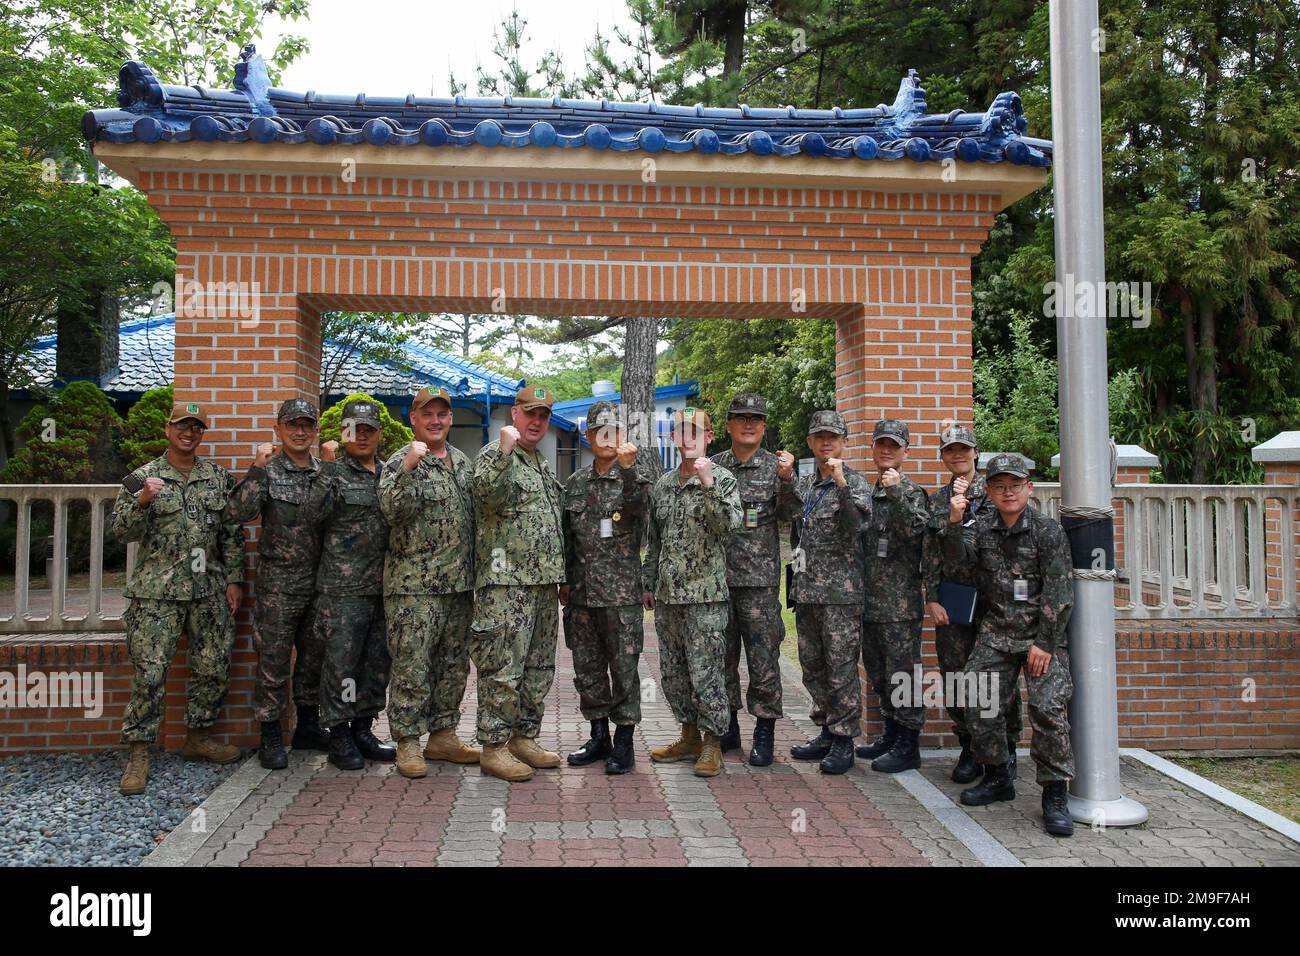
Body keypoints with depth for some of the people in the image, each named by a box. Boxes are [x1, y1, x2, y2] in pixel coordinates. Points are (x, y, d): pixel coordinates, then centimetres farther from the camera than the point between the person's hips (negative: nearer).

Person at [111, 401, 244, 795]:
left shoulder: (219, 477, 9)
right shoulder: (144, 477, 2)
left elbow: (232, 533, 11)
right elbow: (120, 530, -4)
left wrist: (233, 579, 6)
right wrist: (142, 502, -22)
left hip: (209, 591, 3)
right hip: (156, 593, -3)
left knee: (214, 669, 8)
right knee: (149, 674, -4)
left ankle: (197, 737, 26)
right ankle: (139, 753, 8)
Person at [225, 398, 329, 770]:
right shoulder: (268, 470, -3)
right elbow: (238, 513, -18)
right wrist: (258, 468, -24)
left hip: (320, 582, 5)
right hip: (278, 583, -4)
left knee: (314, 656, 14)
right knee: (273, 660, 2)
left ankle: (308, 726, 28)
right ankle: (270, 736, 13)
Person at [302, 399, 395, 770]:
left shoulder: (389, 474, 14)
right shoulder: (334, 471, -2)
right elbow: (313, 512, -18)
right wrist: (329, 466, -23)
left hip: (383, 586, 6)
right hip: (343, 589, -6)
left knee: (378, 662, 11)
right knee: (342, 663, 0)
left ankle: (363, 730, 24)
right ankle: (339, 737, 12)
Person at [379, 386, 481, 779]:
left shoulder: (463, 461, 14)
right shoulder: (400, 462, -6)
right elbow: (392, 511, -22)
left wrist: (475, 572, 16)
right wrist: (408, 468, -32)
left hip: (460, 584, 7)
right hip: (414, 586, -7)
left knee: (454, 665, 13)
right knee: (412, 667, -2)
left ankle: (443, 735, 25)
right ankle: (407, 743, 10)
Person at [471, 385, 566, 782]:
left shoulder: (543, 465, 21)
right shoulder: (494, 454, -5)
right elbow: (490, 496, -27)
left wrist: (560, 576, 22)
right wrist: (504, 451, -34)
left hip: (544, 583, 9)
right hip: (506, 582, -9)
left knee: (539, 667, 13)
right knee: (504, 668, -6)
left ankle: (524, 738, 23)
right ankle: (494, 747, 2)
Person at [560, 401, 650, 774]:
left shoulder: (635, 478, 1)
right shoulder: (575, 483, 13)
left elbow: (638, 506, -22)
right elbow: (567, 536, 17)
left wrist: (627, 468, -36)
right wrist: (565, 581, 14)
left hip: (621, 591, -5)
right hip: (581, 592, 5)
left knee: (624, 667, 0)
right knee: (586, 667, 11)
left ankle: (624, 743, 11)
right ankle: (599, 736, 24)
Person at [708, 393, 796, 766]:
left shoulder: (776, 466, 2)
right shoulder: (712, 465, 9)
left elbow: (788, 515, -7)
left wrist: (786, 480, -22)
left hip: (760, 578, -3)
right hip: (717, 575, 3)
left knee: (763, 657, 1)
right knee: (721, 654, 11)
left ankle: (764, 734, 12)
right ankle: (728, 727, 24)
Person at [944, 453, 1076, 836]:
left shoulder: (1048, 531, -7)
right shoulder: (983, 527, 6)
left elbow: (1058, 593, -9)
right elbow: (955, 559, -10)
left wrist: (1044, 643, -13)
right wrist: (955, 521, -26)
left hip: (1043, 633, -4)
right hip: (996, 634, 4)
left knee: (1048, 708, -16)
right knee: (980, 704, 2)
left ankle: (1054, 794, -3)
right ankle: (997, 778, 22)